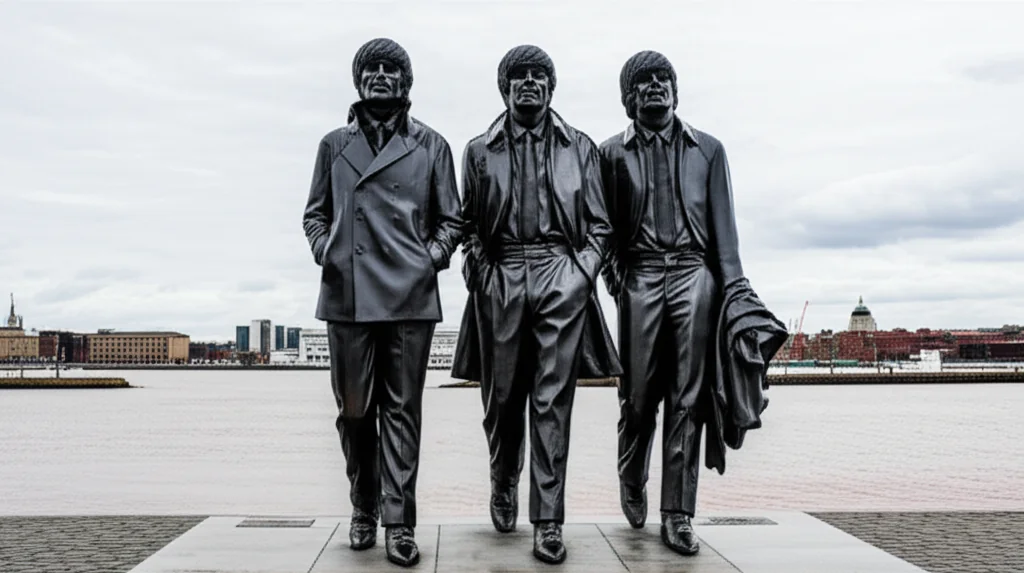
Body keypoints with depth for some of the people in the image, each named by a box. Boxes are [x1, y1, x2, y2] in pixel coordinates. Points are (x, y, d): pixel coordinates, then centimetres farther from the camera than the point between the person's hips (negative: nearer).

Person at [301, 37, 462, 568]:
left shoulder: (431, 145, 11)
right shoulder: (335, 144, 15)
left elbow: (450, 220, 12)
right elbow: (315, 212, 19)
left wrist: (432, 258, -4)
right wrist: (324, 249, 1)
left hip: (410, 297, -1)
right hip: (347, 297, 2)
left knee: (402, 410, -1)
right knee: (354, 410, 7)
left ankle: (399, 524, 4)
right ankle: (363, 512, 23)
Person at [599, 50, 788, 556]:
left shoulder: (708, 150, 14)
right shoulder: (612, 153, 12)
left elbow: (723, 225, 9)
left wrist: (733, 287, 0)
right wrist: (613, 273, -5)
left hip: (694, 274, 1)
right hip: (640, 276, 0)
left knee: (687, 399, -3)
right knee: (638, 396, 3)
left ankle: (677, 514, 2)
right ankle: (631, 484, 28)